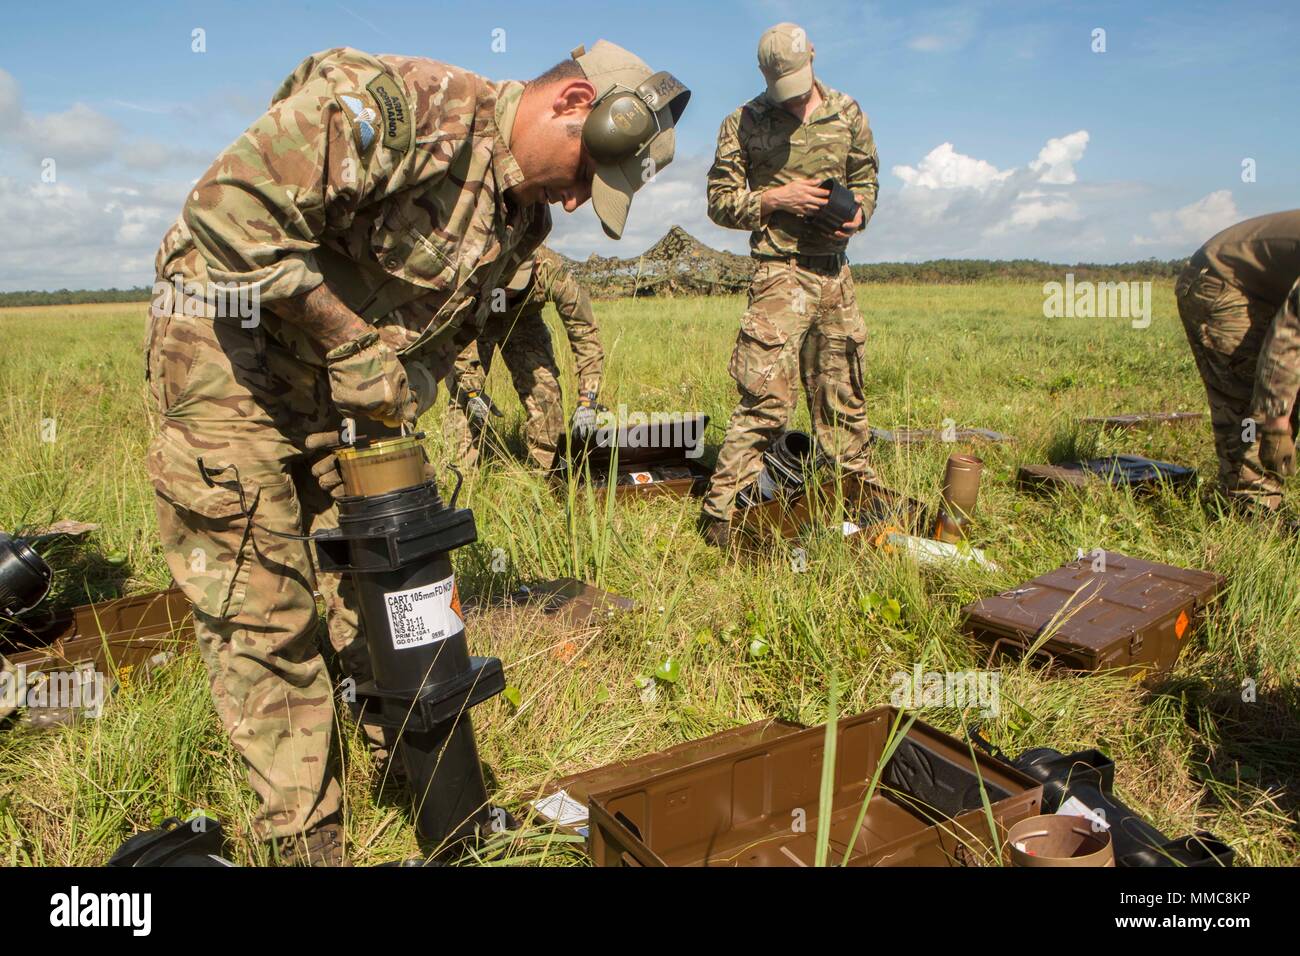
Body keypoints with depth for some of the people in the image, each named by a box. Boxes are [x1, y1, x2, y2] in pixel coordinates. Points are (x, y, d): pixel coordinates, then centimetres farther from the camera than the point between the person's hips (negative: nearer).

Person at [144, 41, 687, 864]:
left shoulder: (522, 217, 2)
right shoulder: (396, 103, -25)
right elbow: (231, 206, -29)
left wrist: (400, 388, -8)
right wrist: (352, 339, -24)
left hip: (350, 394, 7)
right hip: (231, 358, -7)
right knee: (262, 617, -2)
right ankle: (306, 838, 14)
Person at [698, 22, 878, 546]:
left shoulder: (847, 114, 13)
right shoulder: (743, 123, 2)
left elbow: (866, 178, 21)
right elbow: (719, 201, 1)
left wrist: (858, 213, -1)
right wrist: (777, 198, -13)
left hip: (835, 271, 5)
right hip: (779, 271, -4)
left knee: (843, 390, 11)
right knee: (767, 396, -13)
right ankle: (721, 512, -7)